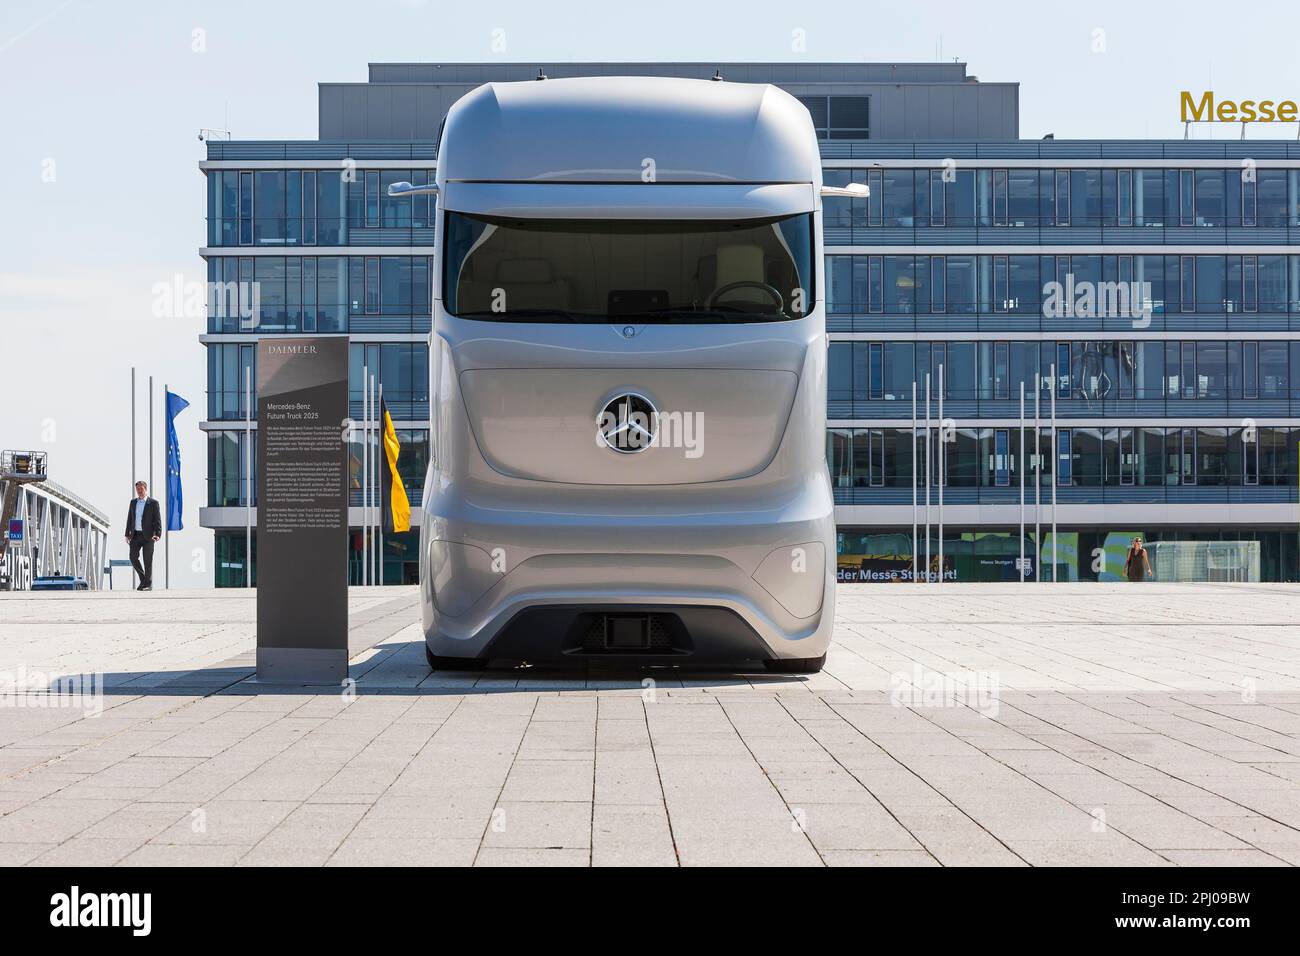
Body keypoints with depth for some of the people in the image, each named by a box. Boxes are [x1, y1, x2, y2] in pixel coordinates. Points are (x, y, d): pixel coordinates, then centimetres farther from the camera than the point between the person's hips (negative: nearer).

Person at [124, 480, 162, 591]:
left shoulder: (153, 503, -1)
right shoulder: (133, 502, 13)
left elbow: (158, 520, -5)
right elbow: (129, 519, 16)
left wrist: (158, 534, -16)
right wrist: (127, 534, 11)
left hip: (148, 536, -5)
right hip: (135, 535, 5)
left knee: (147, 560, -2)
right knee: (133, 557, -3)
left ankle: (148, 584, 5)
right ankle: (143, 578, 16)